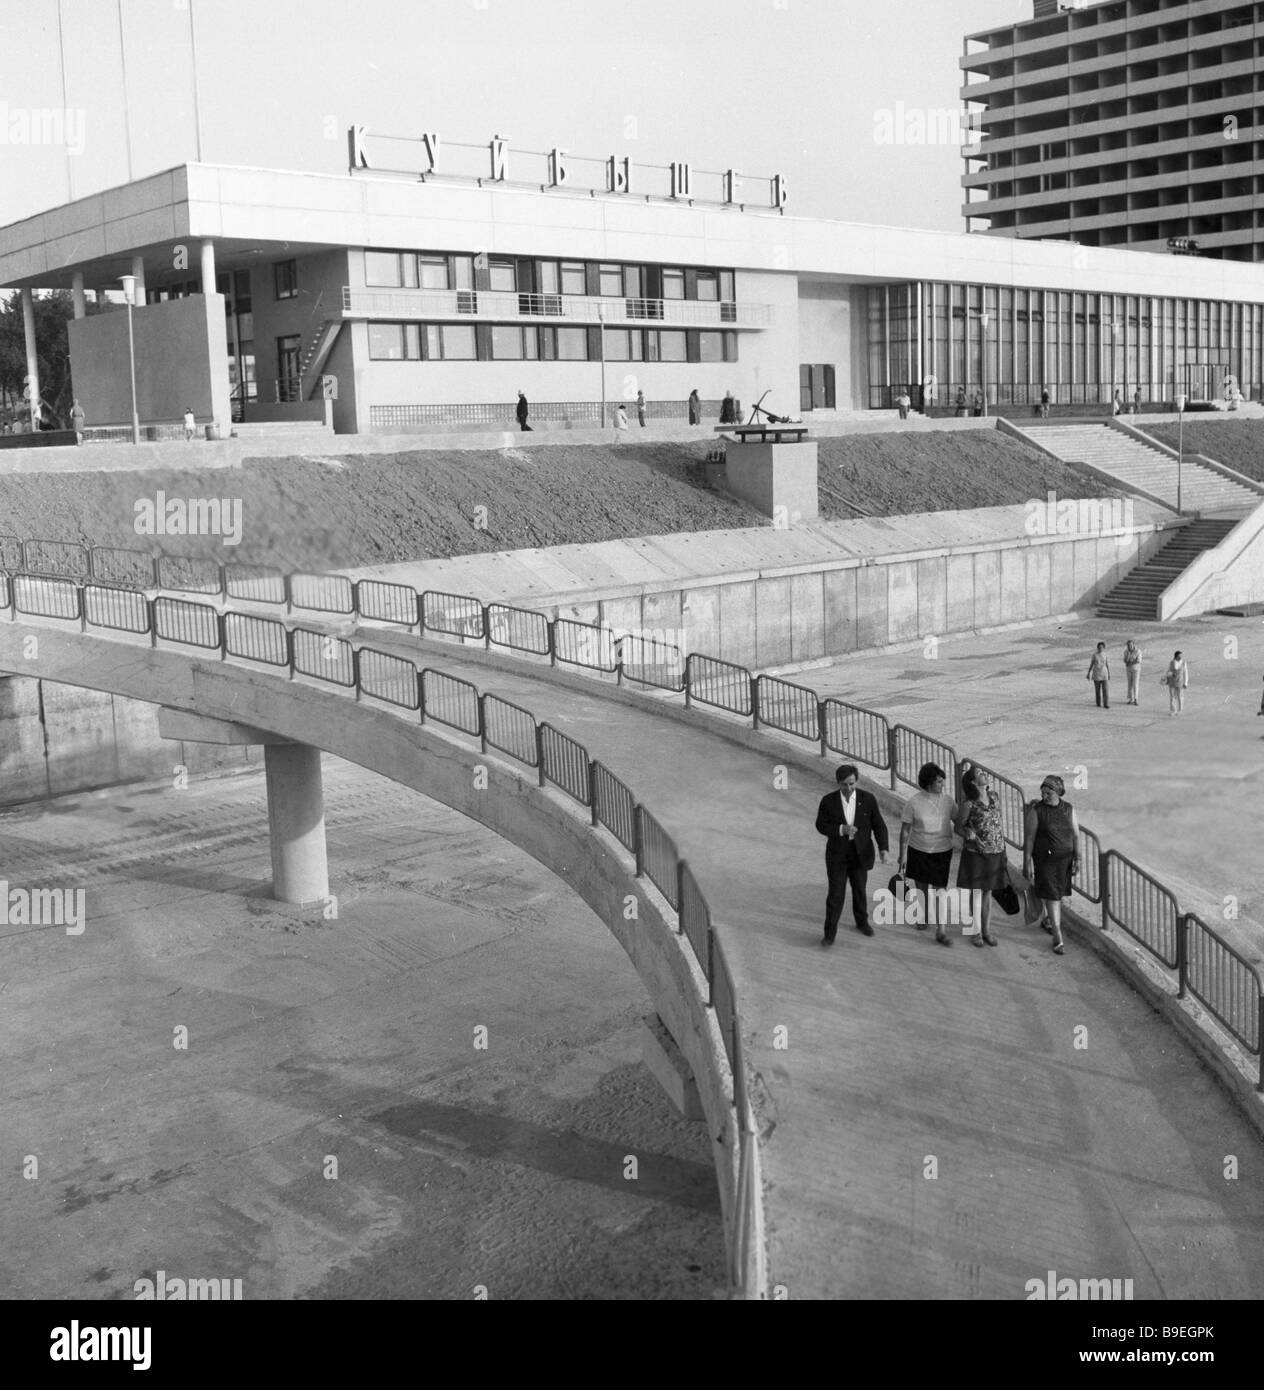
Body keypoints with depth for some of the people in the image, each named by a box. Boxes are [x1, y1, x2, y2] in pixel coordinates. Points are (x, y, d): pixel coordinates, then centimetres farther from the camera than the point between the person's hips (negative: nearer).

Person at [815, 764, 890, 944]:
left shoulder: (868, 799, -12)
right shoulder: (828, 800, -13)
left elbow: (879, 826, -9)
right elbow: (821, 826, -8)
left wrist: (883, 849, -22)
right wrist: (841, 829, -26)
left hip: (860, 853, 2)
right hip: (837, 854, -2)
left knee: (860, 890, 19)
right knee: (836, 894, -3)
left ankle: (862, 922, 42)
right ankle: (830, 933, 8)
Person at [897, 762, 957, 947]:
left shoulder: (947, 800, -8)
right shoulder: (914, 802, -15)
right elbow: (905, 830, -9)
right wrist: (902, 856, -7)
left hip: (942, 852, 1)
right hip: (918, 851, -1)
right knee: (922, 887, 17)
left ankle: (940, 931, 2)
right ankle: (924, 916, 43)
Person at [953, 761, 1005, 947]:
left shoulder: (994, 797, 0)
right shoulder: (968, 804, -13)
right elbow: (957, 827, -6)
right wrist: (967, 834, -19)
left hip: (995, 853, 4)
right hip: (975, 854, -4)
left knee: (988, 893, 13)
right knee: (976, 893, 4)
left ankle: (986, 930, 24)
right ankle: (977, 932, 17)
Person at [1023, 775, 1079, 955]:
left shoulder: (1069, 809, -2)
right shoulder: (1036, 811, -12)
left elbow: (1076, 836, 3)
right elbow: (1029, 838, -9)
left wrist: (1077, 860, 1)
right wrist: (1027, 864, -9)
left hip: (1065, 859, 4)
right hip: (1045, 859, -4)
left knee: (1058, 894, 18)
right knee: (1052, 897, -7)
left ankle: (1047, 920, 45)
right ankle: (1058, 938, -2)